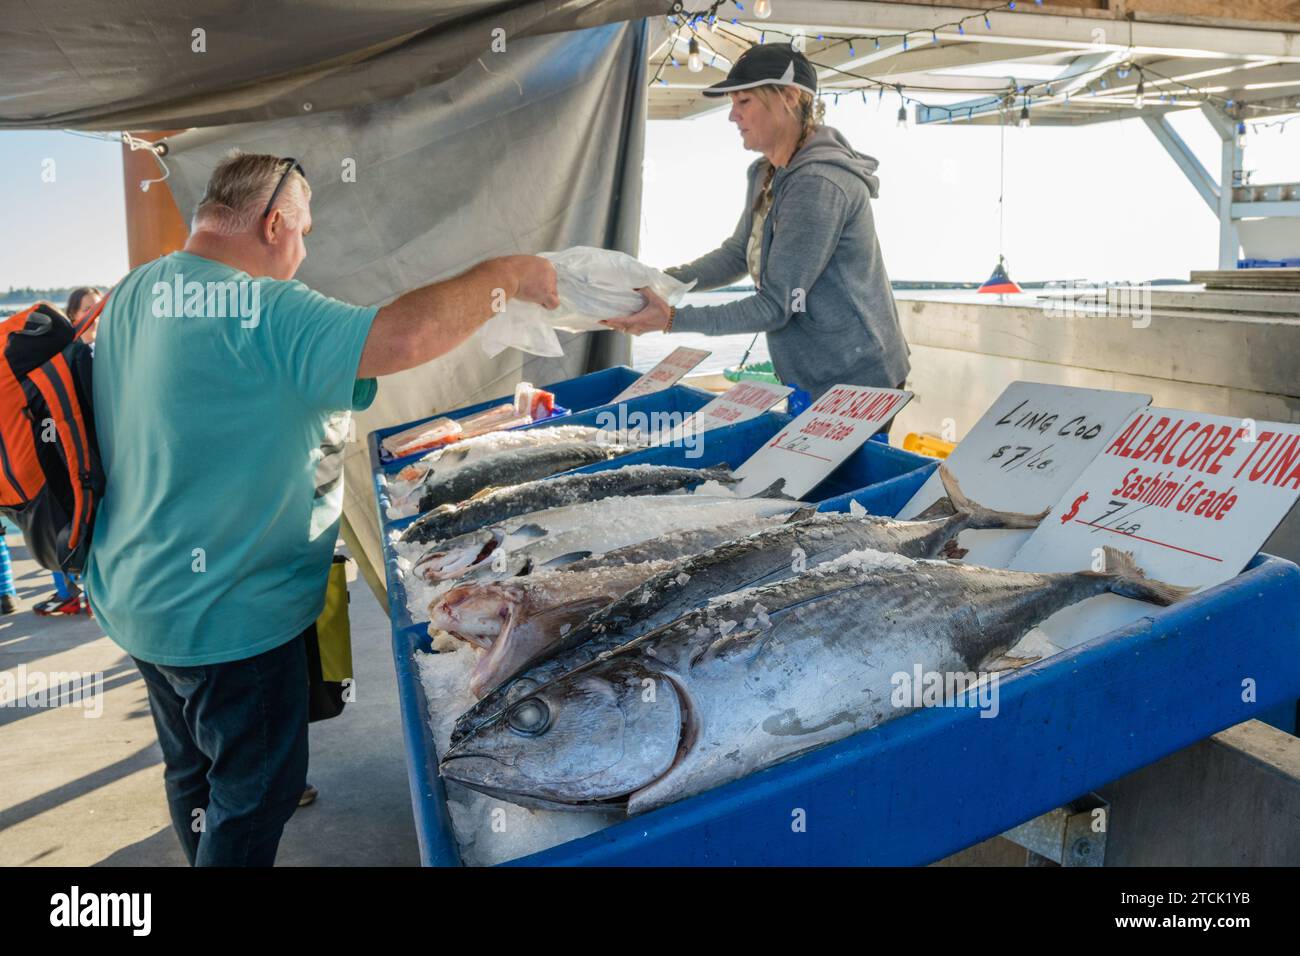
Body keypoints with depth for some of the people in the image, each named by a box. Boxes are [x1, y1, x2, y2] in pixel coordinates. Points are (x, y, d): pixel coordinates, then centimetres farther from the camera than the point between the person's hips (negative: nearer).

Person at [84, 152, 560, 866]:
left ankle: (210, 852, 46)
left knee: (193, 767, 27)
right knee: (260, 786, 10)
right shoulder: (264, 313, -25)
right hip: (229, 613, -9)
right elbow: (403, 336, -34)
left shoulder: (133, 293, 3)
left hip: (134, 595, 9)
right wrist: (505, 275, -22)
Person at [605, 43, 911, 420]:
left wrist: (673, 319, -26)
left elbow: (774, 306, -24)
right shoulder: (767, 174, 6)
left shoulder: (817, 185, -25)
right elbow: (737, 254, 13)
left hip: (854, 384, -9)